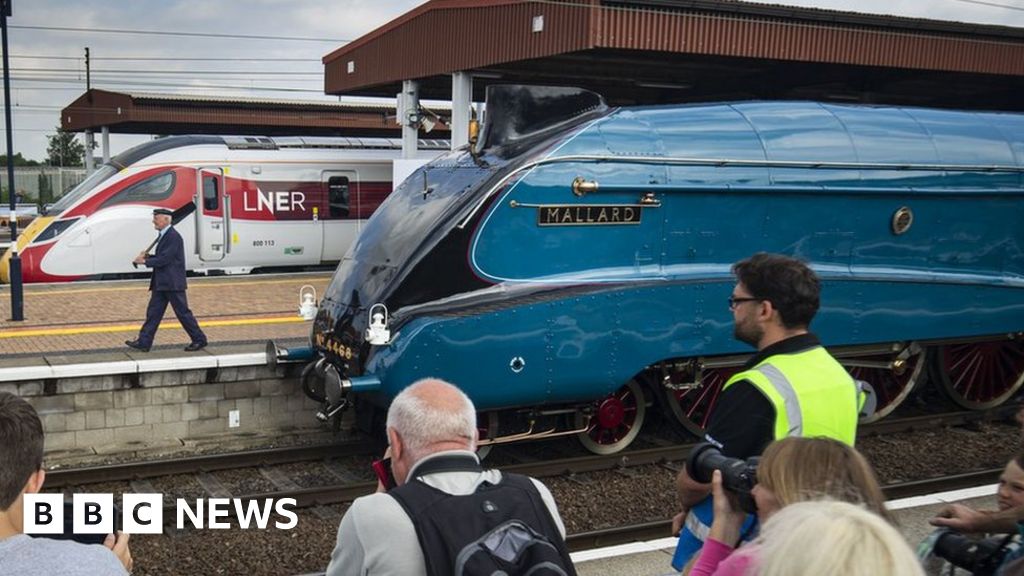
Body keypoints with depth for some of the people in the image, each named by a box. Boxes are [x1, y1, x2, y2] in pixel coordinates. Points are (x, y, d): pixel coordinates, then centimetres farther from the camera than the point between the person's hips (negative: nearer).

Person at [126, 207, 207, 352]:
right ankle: (143, 342, 9)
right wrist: (147, 256, 5)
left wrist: (145, 261, -12)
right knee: (153, 312, 7)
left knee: (183, 313, -2)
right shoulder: (163, 236, 15)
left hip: (173, 283, -10)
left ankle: (199, 340, 8)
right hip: (161, 283, 10)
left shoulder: (173, 237, -17)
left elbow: (164, 259, -21)